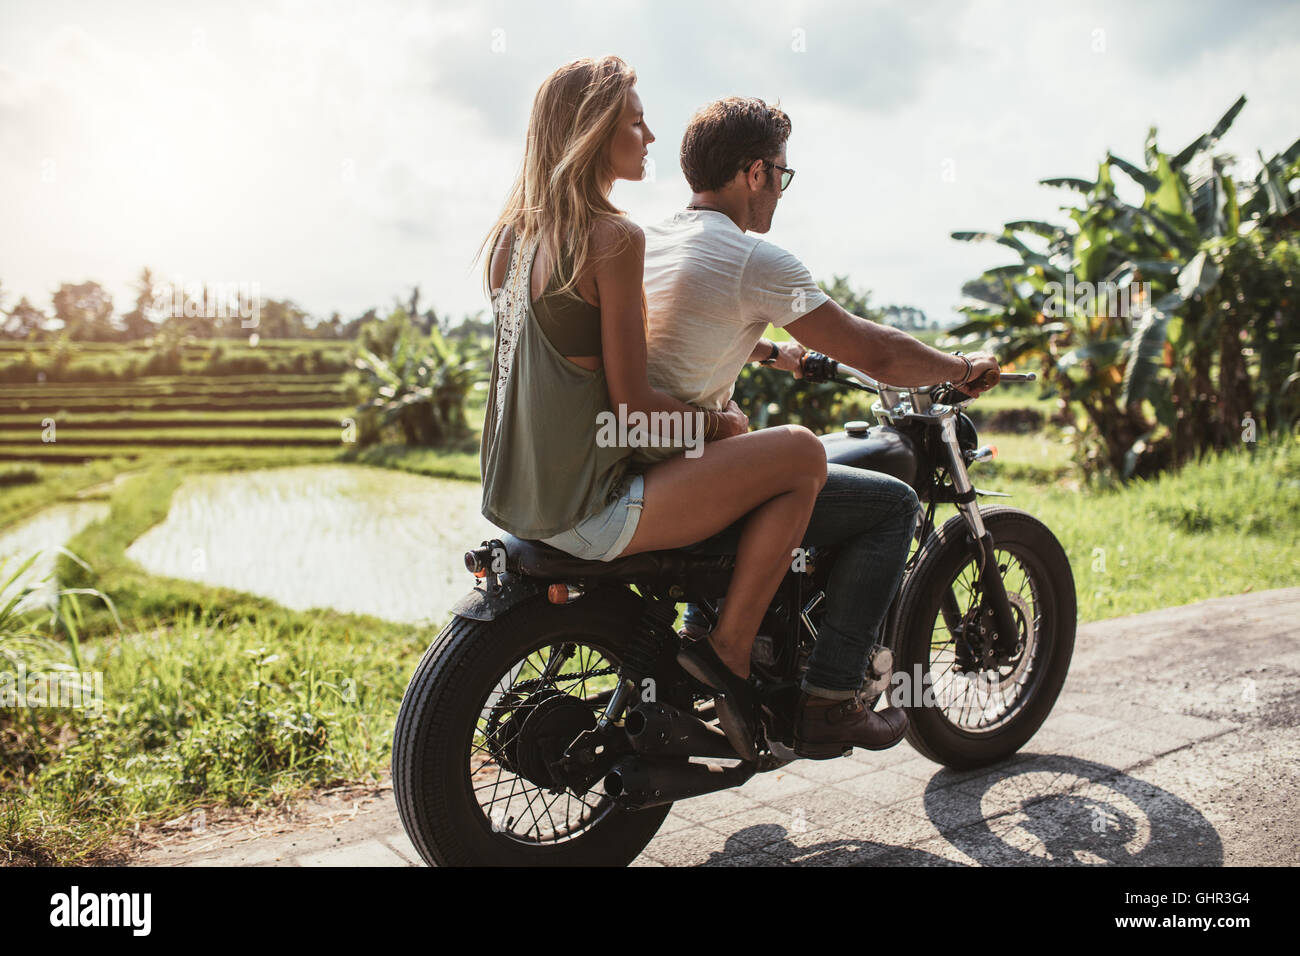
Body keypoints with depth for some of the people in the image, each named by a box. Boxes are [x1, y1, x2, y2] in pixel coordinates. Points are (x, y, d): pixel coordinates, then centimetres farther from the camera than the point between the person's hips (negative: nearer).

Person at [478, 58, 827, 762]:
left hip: (514, 495, 10)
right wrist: (719, 424, 1)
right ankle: (725, 658, -2)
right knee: (802, 453, -5)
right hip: (584, 510, -9)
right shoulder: (614, 236, -14)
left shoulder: (514, 233, 13)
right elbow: (630, 401, -17)